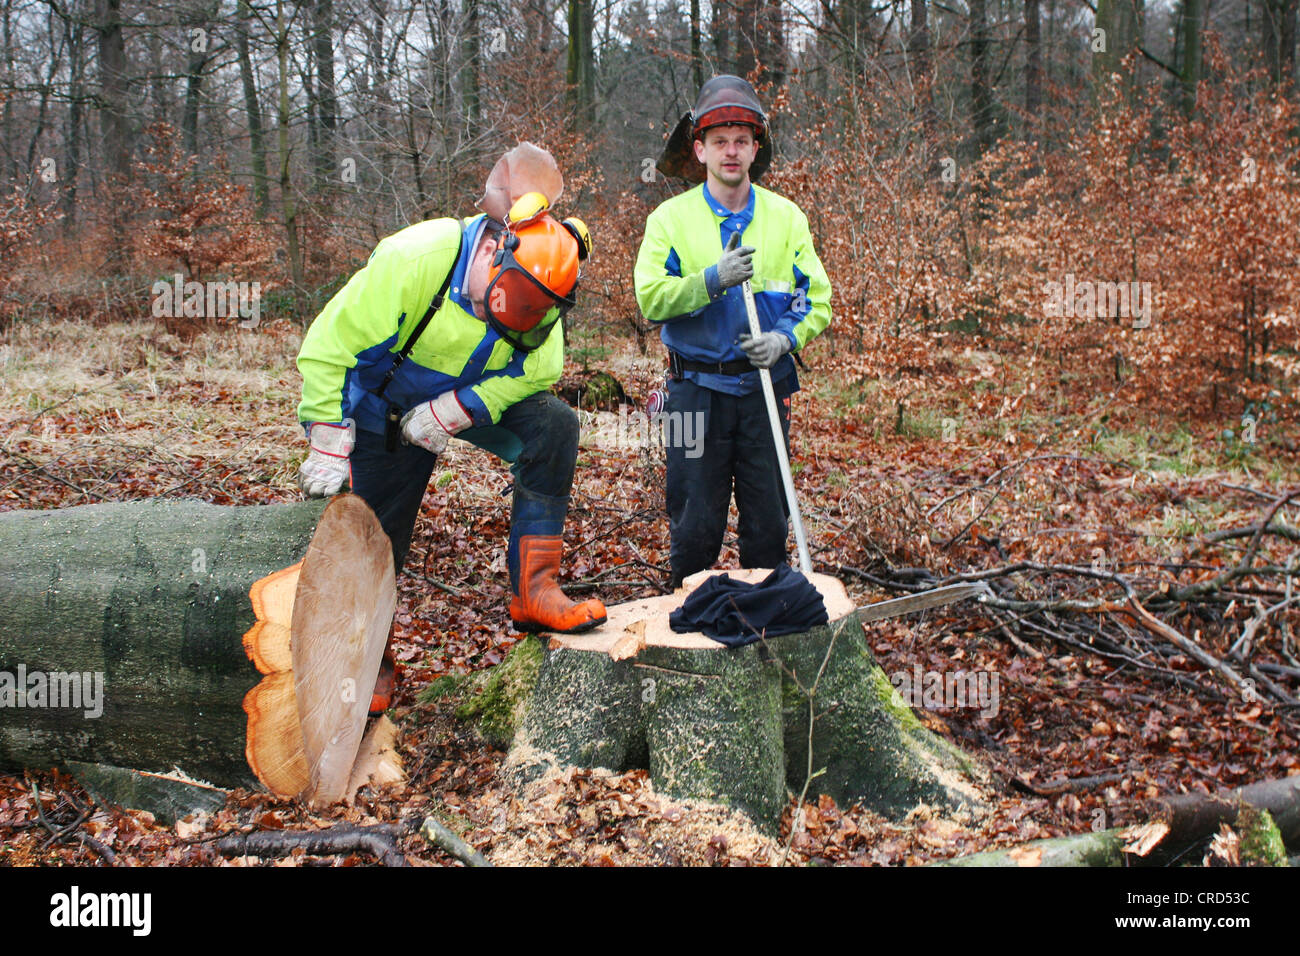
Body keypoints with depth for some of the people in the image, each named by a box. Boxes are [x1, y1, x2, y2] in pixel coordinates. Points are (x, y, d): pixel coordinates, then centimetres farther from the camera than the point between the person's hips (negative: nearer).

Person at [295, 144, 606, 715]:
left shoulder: (535, 288, -22)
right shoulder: (412, 261, -35)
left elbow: (537, 369, -17)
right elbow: (326, 349, -28)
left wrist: (454, 411, -29)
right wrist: (330, 447, -25)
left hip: (479, 393, 3)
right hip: (388, 404, -3)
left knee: (554, 425, -22)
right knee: (376, 537, 0)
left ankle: (532, 590, -20)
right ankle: (371, 658, 25)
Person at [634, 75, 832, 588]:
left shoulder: (786, 217, 6)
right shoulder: (672, 218, 0)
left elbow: (817, 299, 5)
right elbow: (650, 298, -10)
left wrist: (785, 338, -13)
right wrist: (713, 280, -23)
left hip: (766, 387, 2)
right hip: (697, 389, -2)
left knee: (769, 521, 7)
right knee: (695, 524, 4)